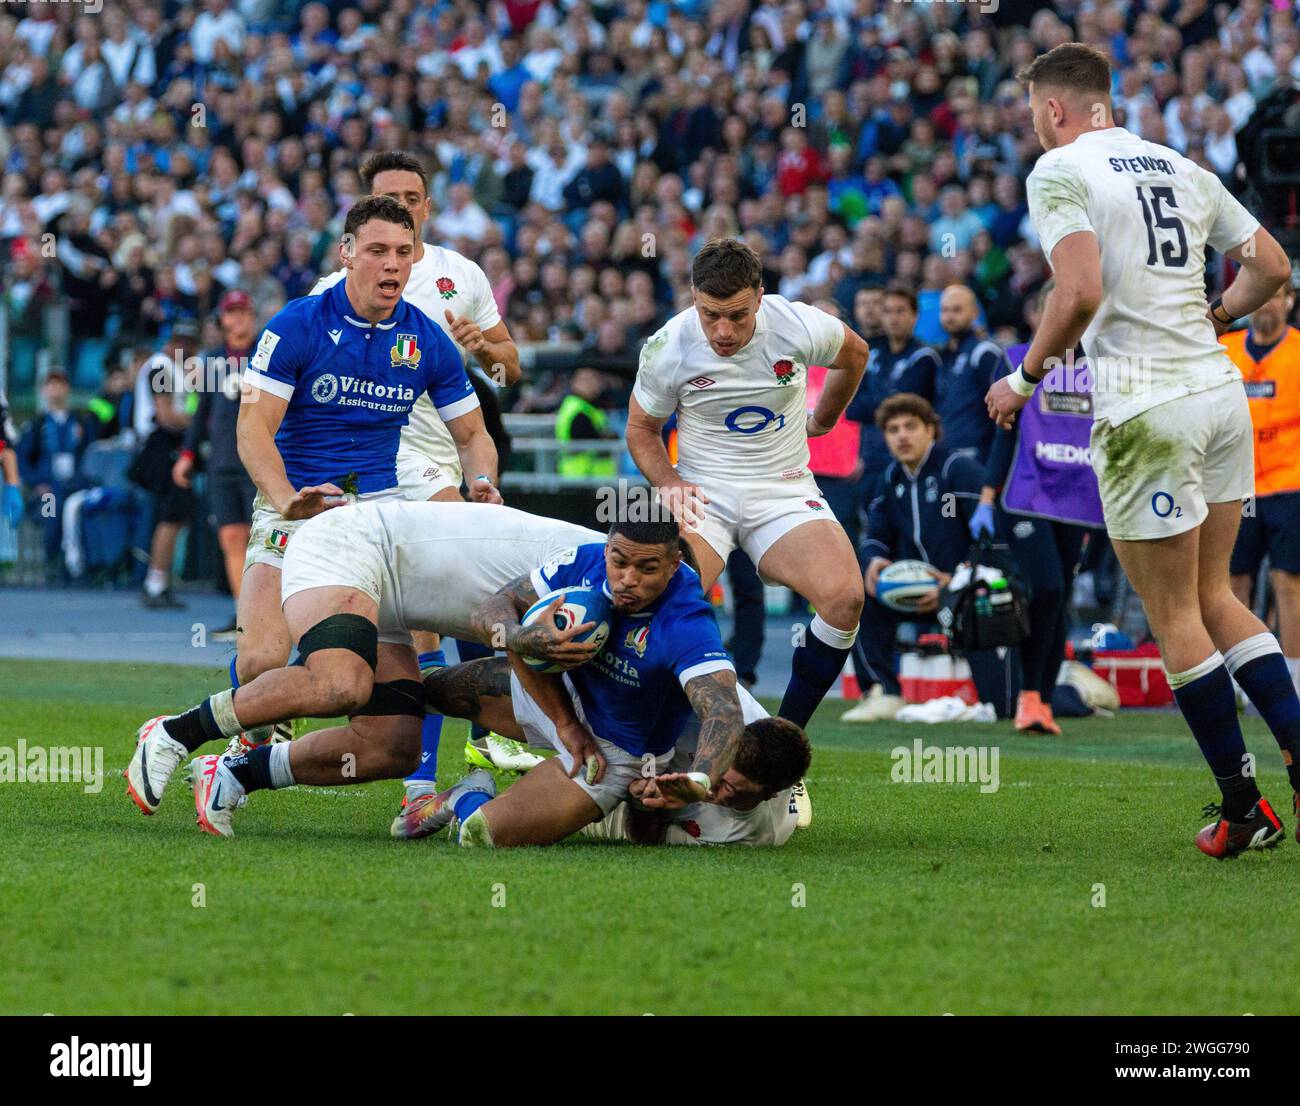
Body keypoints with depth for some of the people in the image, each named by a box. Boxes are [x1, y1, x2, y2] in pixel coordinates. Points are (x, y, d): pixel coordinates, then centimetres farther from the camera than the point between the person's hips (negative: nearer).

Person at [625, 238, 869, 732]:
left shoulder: (801, 327, -12)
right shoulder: (668, 349, -12)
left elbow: (854, 354, 13)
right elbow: (641, 428, 6)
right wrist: (668, 482, -12)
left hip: (785, 490, 1)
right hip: (703, 492, -1)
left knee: (845, 596, -26)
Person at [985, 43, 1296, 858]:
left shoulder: (1060, 171, -7)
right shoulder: (1181, 169, 13)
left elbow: (1082, 293, -20)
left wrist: (1026, 377, -7)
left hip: (1146, 409, -7)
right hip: (1221, 392, 7)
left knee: (1175, 620, 1)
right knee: (1214, 598, 17)